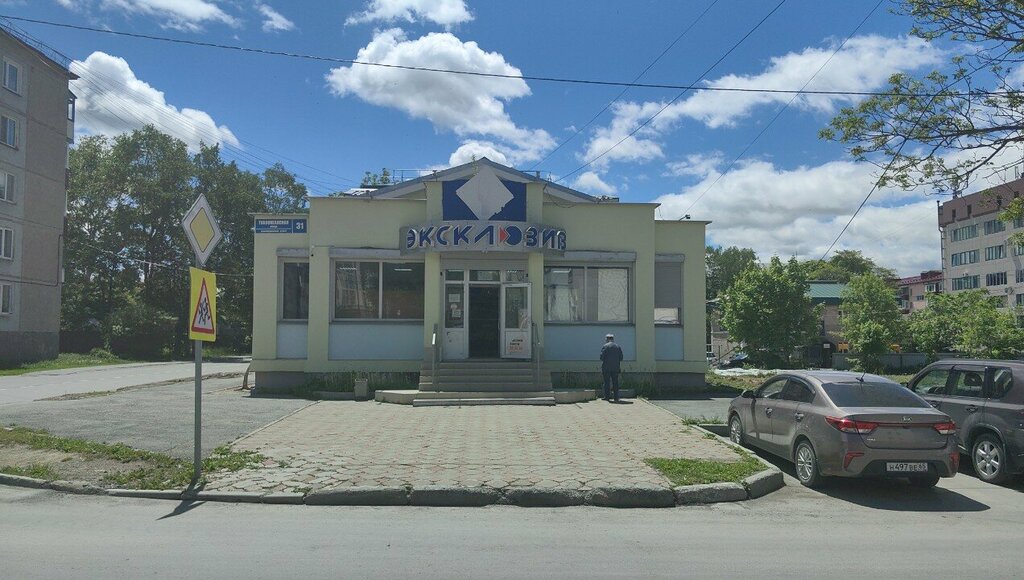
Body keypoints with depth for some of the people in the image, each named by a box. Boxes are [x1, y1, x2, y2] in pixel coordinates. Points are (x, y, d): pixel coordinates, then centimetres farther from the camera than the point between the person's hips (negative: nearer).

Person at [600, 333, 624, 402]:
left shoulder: (605, 346, -5)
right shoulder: (618, 347, 8)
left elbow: (602, 357, -10)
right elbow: (621, 358, 5)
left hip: (606, 368, -3)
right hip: (615, 368, 3)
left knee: (607, 382, 2)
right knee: (615, 383, 7)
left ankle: (607, 397, 1)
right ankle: (616, 397, 6)